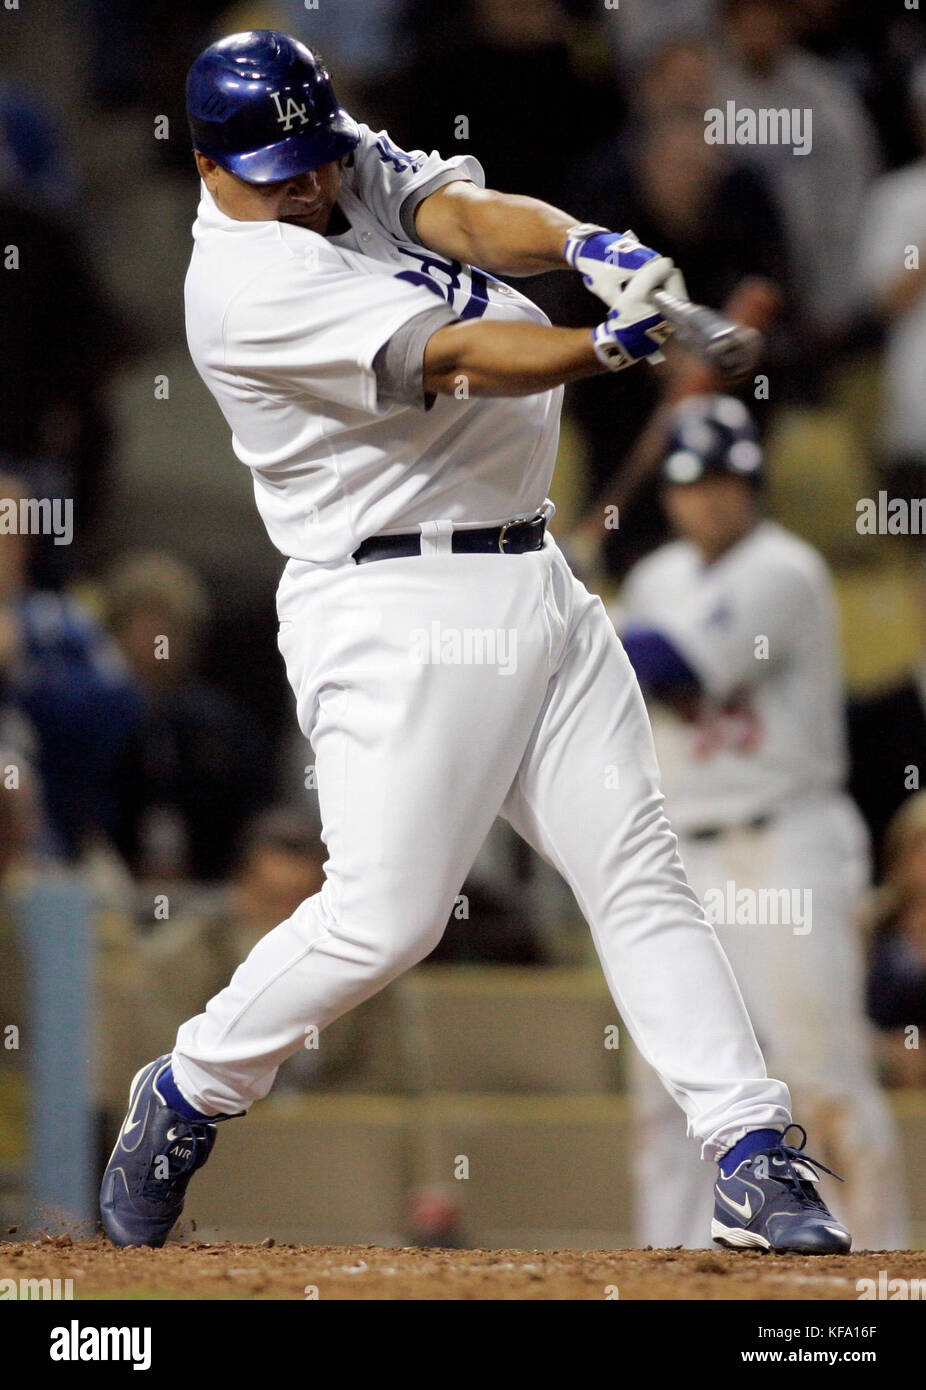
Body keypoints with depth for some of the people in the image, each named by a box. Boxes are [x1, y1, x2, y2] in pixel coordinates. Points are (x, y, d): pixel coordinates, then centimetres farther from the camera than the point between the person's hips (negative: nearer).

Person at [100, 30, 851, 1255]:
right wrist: (610, 345, -40)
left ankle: (755, 1161, -3)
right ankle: (186, 1098, 13)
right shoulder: (248, 280, -15)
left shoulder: (359, 165, 10)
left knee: (639, 871, 0)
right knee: (387, 915, -10)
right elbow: (449, 359, -25)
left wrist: (581, 245, -32)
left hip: (537, 588, 8)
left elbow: (466, 215, -9)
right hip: (397, 612, -8)